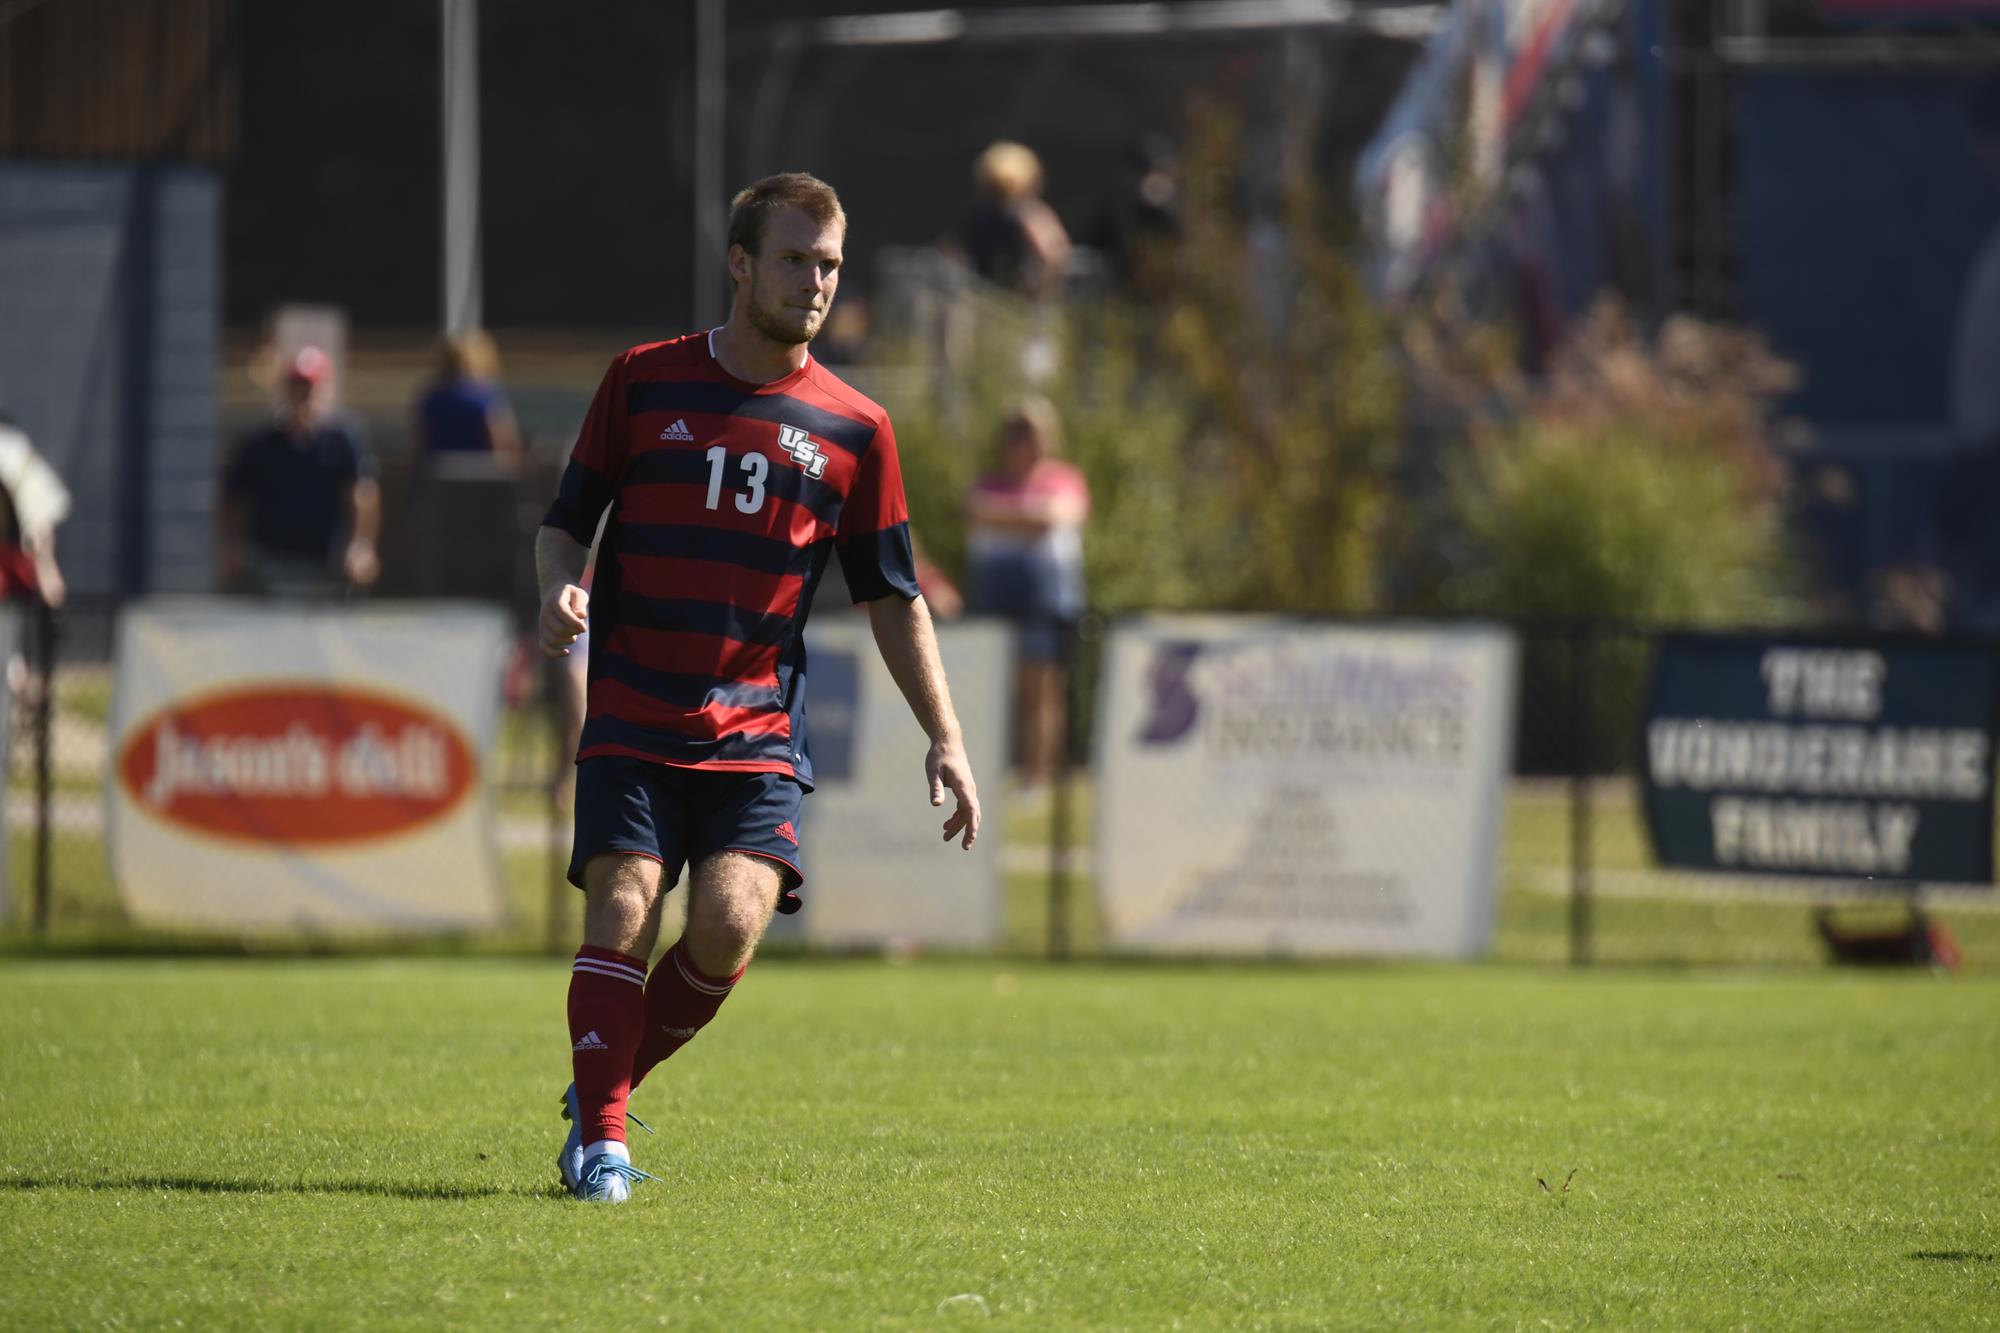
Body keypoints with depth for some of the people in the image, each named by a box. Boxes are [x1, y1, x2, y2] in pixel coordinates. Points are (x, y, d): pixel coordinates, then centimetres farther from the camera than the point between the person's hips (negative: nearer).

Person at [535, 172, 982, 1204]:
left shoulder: (853, 428, 6)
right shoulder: (645, 381, 4)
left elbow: (892, 597, 11)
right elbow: (567, 519, 11)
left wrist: (946, 739, 5)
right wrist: (560, 591, -12)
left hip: (757, 730, 1)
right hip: (633, 719, -1)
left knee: (729, 925, -16)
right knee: (622, 911, -15)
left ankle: (609, 1081, 9)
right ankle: (600, 1138, -4)